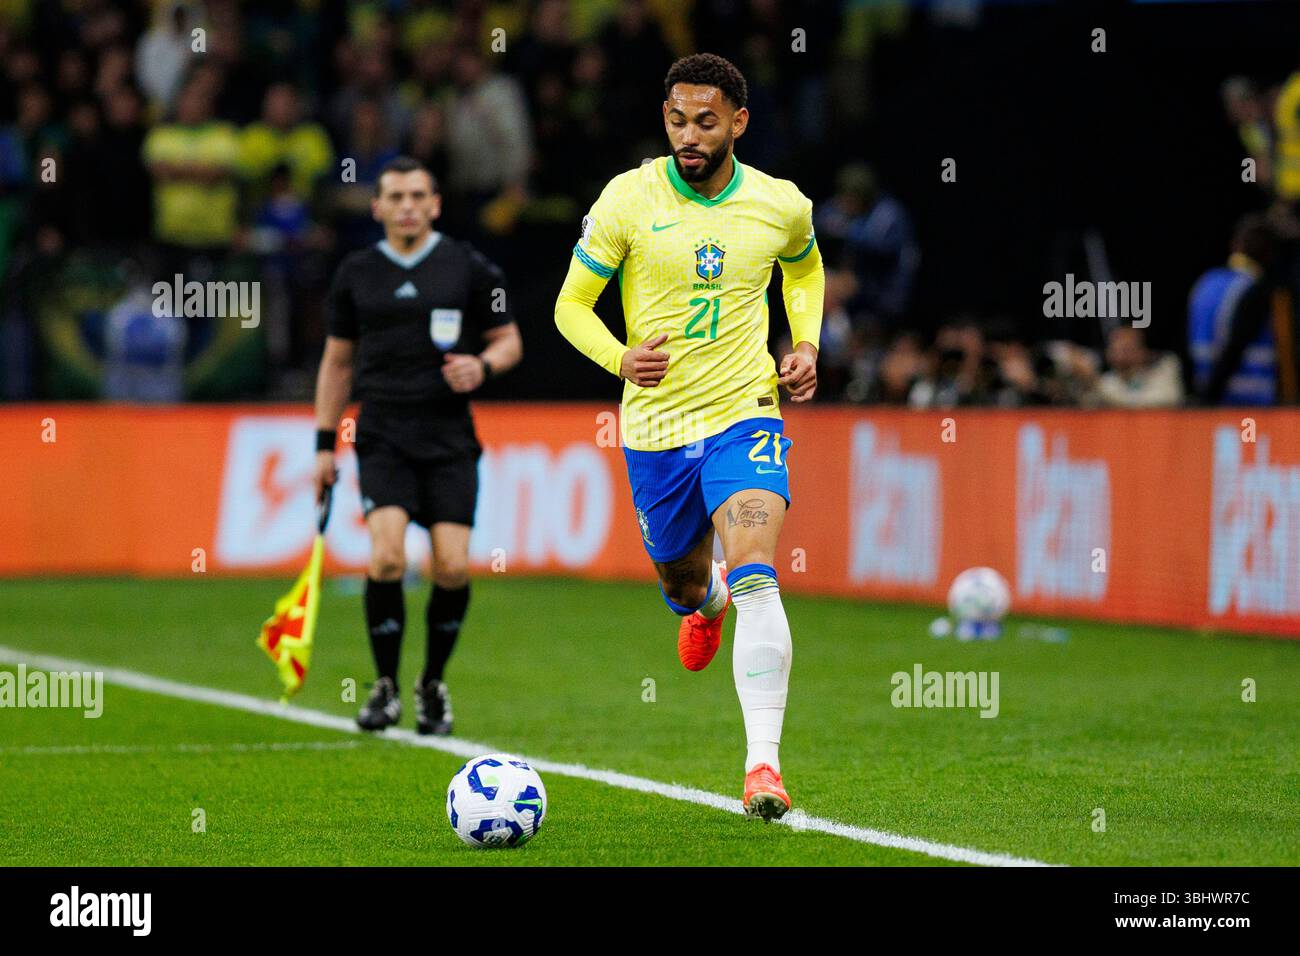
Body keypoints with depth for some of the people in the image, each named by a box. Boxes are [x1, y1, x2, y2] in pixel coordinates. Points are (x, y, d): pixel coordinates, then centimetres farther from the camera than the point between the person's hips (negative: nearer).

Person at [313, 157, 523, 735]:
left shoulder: (469, 267, 4)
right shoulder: (356, 274, 8)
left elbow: (508, 340, 11)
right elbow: (337, 361, 16)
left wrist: (482, 365, -12)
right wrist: (325, 443, 12)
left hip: (449, 436, 0)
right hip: (383, 436, 0)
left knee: (452, 566, -10)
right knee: (387, 556, -18)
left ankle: (433, 683, 14)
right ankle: (385, 688, -2)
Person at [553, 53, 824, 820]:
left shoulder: (781, 206, -2)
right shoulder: (629, 198, -8)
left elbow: (805, 269, 22)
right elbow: (571, 305, -1)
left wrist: (806, 344, 4)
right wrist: (620, 359, -21)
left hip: (745, 414, -1)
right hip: (656, 424, 1)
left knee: (756, 578, -22)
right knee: (683, 582, 18)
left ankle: (764, 763, -24)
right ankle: (706, 600, 59)